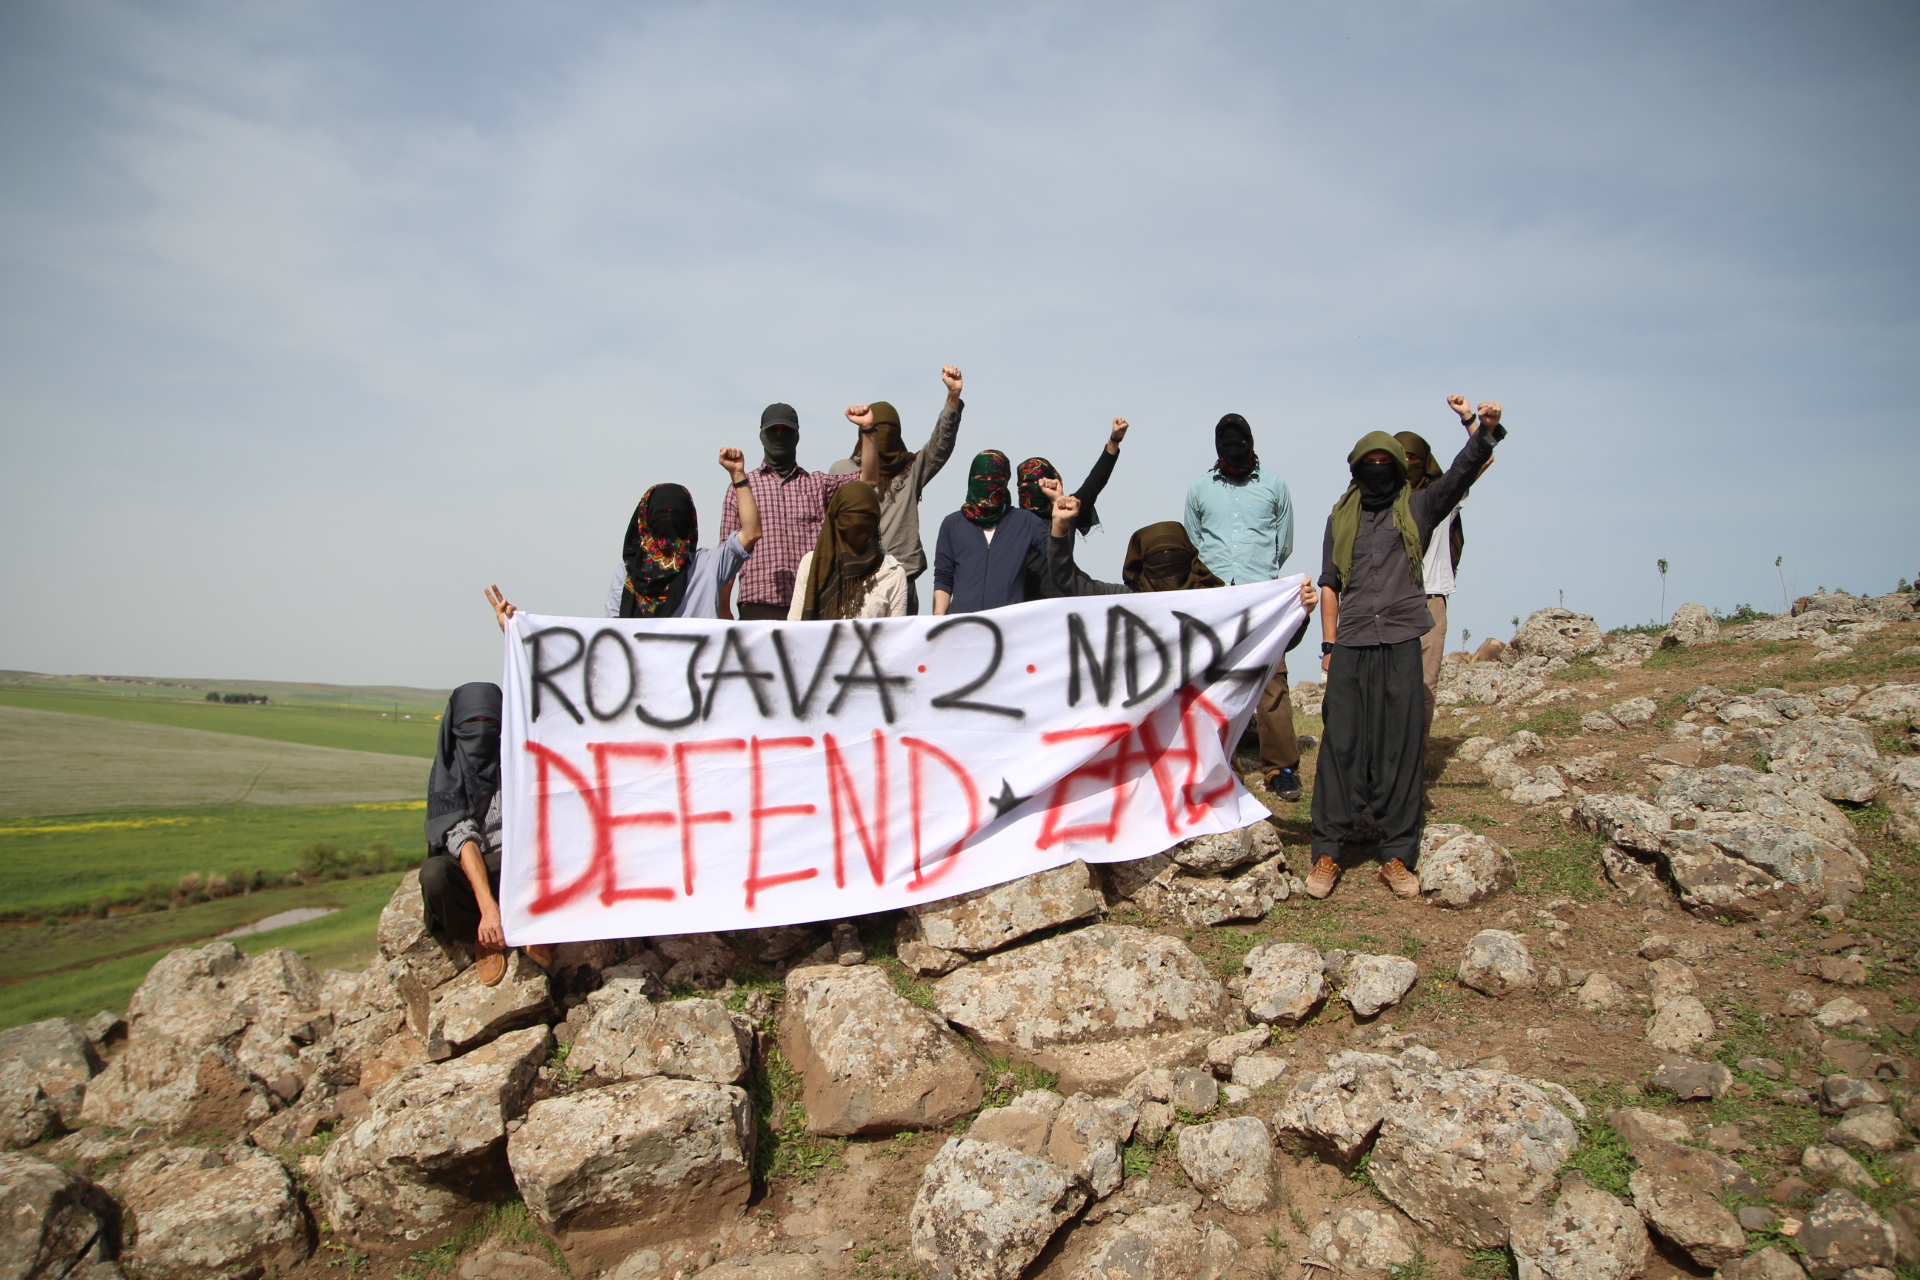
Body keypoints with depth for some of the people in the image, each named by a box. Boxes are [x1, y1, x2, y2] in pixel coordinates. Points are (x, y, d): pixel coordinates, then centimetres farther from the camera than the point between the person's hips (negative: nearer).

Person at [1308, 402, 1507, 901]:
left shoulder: (1419, 506, 11)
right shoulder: (1341, 517, 16)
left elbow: (1463, 469, -4)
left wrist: (1485, 430, -23)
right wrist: (1328, 643, 7)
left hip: (1402, 642, -1)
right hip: (1351, 645, 1)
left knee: (1402, 747, -1)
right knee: (1341, 746, -2)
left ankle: (1397, 853, 4)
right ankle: (1328, 851, 2)